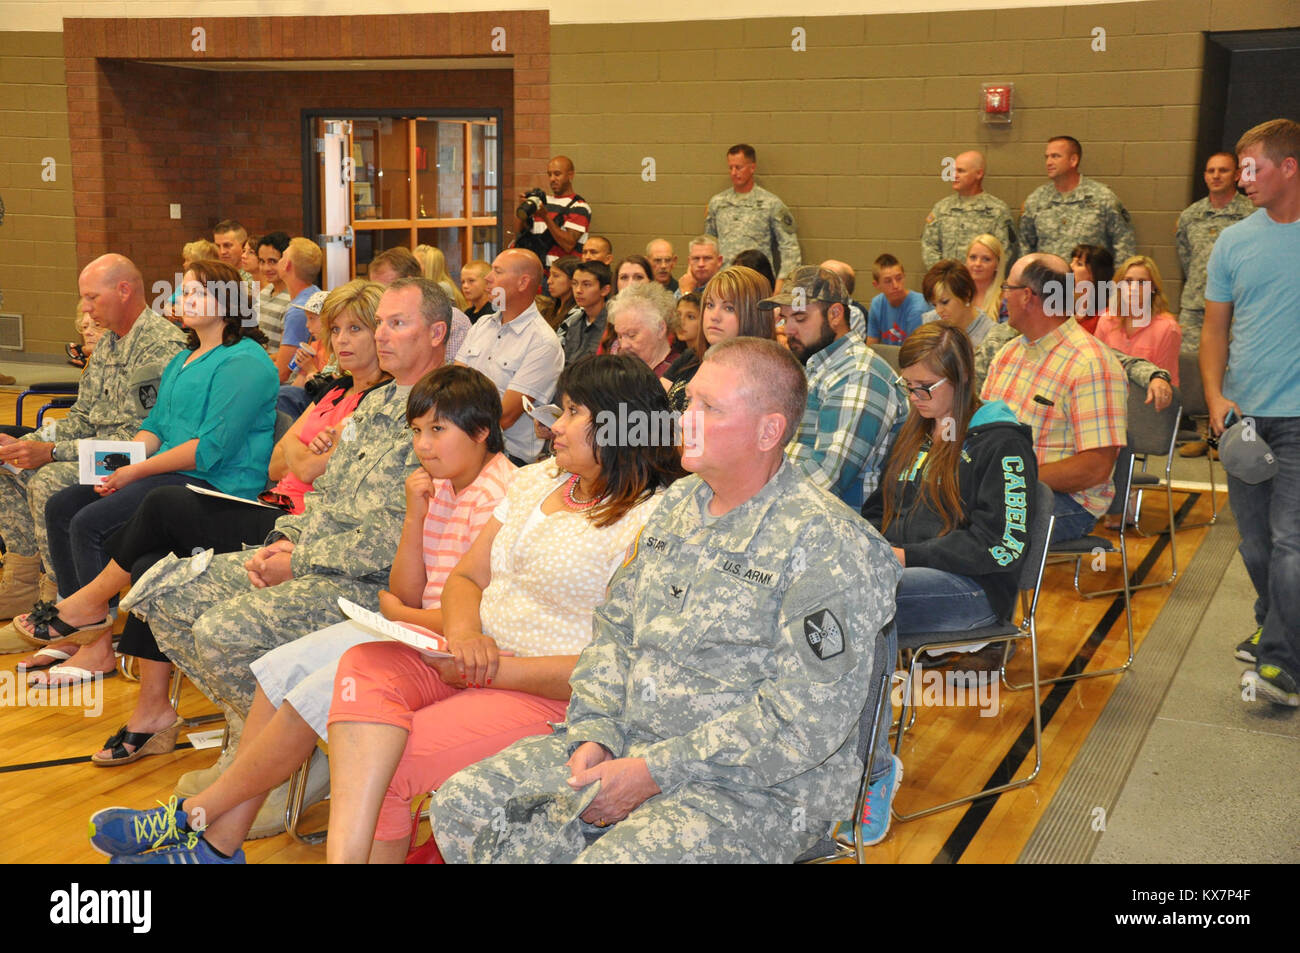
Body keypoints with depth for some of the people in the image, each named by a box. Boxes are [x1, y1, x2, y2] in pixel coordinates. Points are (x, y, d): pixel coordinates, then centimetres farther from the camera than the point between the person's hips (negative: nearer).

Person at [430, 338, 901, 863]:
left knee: (612, 856, -32)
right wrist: (594, 734, -3)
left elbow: (805, 719, -20)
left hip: (757, 789, -7)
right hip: (621, 748, 7)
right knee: (463, 804, -5)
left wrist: (654, 773, -20)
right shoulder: (678, 503, 11)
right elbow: (614, 628, 15)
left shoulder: (828, 545, -15)